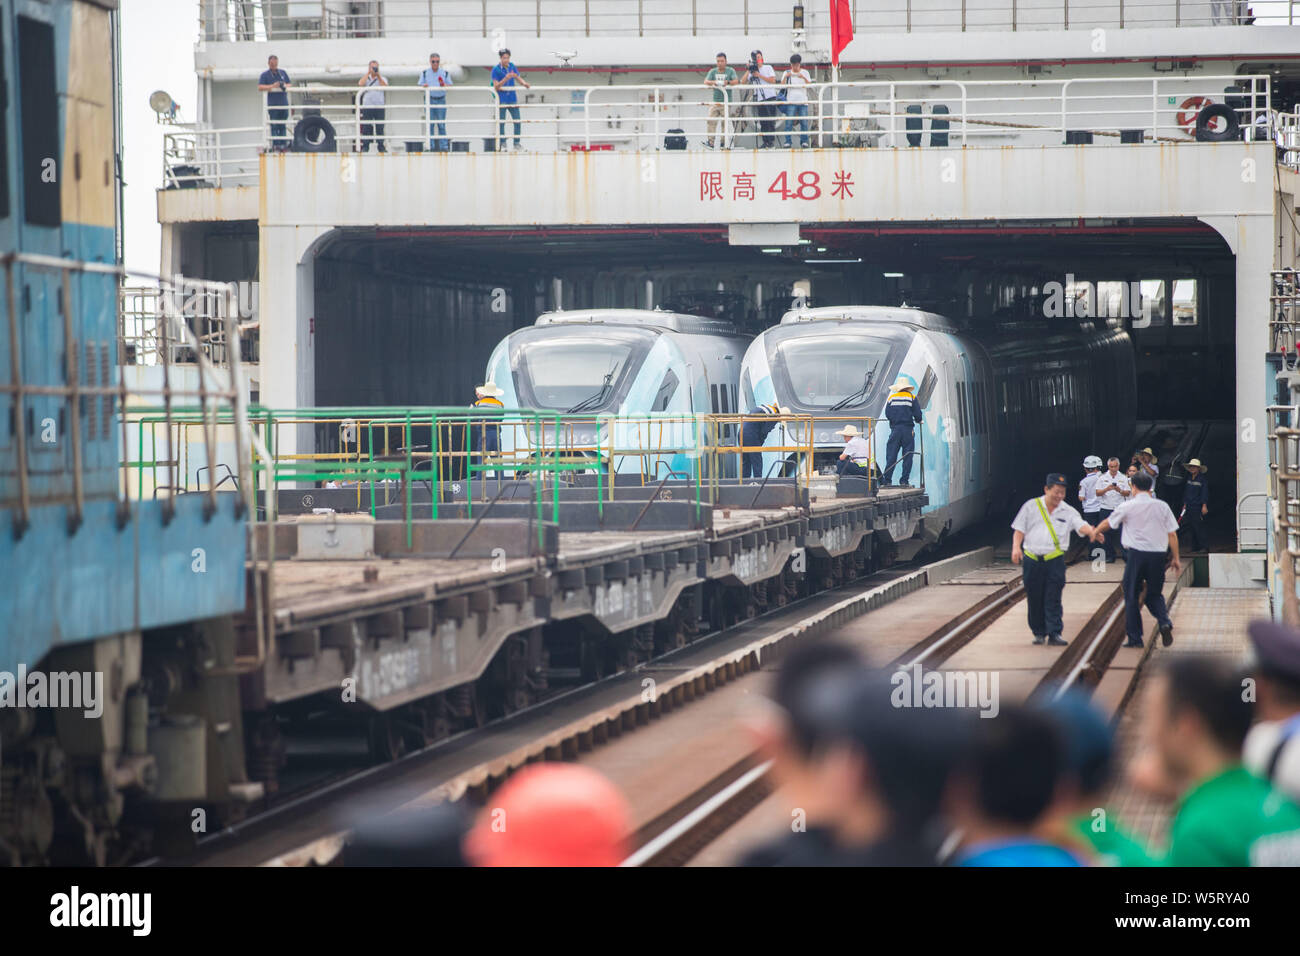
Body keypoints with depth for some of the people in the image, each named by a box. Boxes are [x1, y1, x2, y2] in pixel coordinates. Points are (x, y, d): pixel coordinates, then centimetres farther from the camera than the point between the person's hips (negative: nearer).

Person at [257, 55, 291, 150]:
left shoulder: (283, 73, 15)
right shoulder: (265, 74, 2)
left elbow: (289, 85, 17)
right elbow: (260, 87, -9)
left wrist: (284, 85, -7)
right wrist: (272, 86, -21)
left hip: (284, 103, 4)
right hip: (272, 103, -4)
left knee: (283, 125, 7)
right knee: (274, 125, -6)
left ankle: (283, 144, 9)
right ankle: (275, 144, -4)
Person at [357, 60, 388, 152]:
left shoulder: (382, 79, 15)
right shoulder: (366, 78, 16)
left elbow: (384, 86, -6)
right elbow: (360, 84, -6)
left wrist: (378, 75, -6)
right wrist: (368, 73, 0)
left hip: (379, 107, 0)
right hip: (367, 106, 0)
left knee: (380, 127, -3)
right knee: (366, 127, -5)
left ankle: (381, 147, 0)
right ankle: (364, 147, -5)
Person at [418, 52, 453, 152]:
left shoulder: (445, 73, 7)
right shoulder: (425, 73, 8)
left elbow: (450, 86, 7)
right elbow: (420, 85, 8)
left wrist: (444, 85, -15)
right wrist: (424, 86, -15)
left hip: (441, 100, -1)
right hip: (429, 99, 1)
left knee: (441, 124, -4)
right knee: (430, 124, -1)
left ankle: (443, 146, -3)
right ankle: (431, 146, 1)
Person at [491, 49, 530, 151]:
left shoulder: (512, 67, 4)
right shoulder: (496, 70, -10)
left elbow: (519, 78, 12)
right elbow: (496, 86, -16)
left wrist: (524, 83, -10)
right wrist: (505, 79, -30)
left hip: (512, 99, 4)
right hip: (502, 100, -4)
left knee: (517, 121, 4)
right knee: (501, 123, -1)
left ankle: (517, 143, 12)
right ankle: (502, 144, 6)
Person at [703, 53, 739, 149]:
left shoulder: (730, 71, 4)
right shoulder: (713, 72, 10)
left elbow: (736, 81, -11)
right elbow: (706, 82, -3)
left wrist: (728, 82, -32)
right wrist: (713, 82, -25)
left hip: (726, 101, -2)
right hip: (715, 101, 2)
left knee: (725, 122, -5)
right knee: (711, 121, -8)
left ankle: (723, 142, 0)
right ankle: (710, 142, -9)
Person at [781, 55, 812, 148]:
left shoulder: (805, 73, 11)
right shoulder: (787, 73, 9)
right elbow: (782, 86, -1)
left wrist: (803, 77, -17)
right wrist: (785, 77, -16)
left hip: (803, 101, 1)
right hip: (791, 102, -1)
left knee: (804, 123, -3)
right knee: (789, 123, -9)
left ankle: (804, 141, 3)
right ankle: (788, 142, -7)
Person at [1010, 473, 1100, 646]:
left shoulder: (1068, 512, 5)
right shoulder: (1031, 506, 7)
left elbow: (1081, 525, -11)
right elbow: (1019, 530, 8)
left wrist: (1091, 531, -34)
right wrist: (1016, 547, -9)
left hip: (1055, 560, -1)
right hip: (1032, 559, 1)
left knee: (1053, 599, -7)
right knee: (1034, 599, 5)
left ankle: (1054, 634, -6)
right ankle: (1039, 632, 19)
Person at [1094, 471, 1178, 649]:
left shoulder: (1127, 506, -1)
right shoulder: (1162, 506, 6)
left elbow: (1107, 524, 13)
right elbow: (1172, 535, 5)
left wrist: (1094, 532, 33)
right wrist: (1176, 559, 13)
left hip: (1136, 554, -3)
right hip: (1158, 554, 3)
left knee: (1131, 596, 9)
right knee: (1155, 594, 16)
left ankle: (1135, 637, 8)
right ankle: (1164, 622, -12)